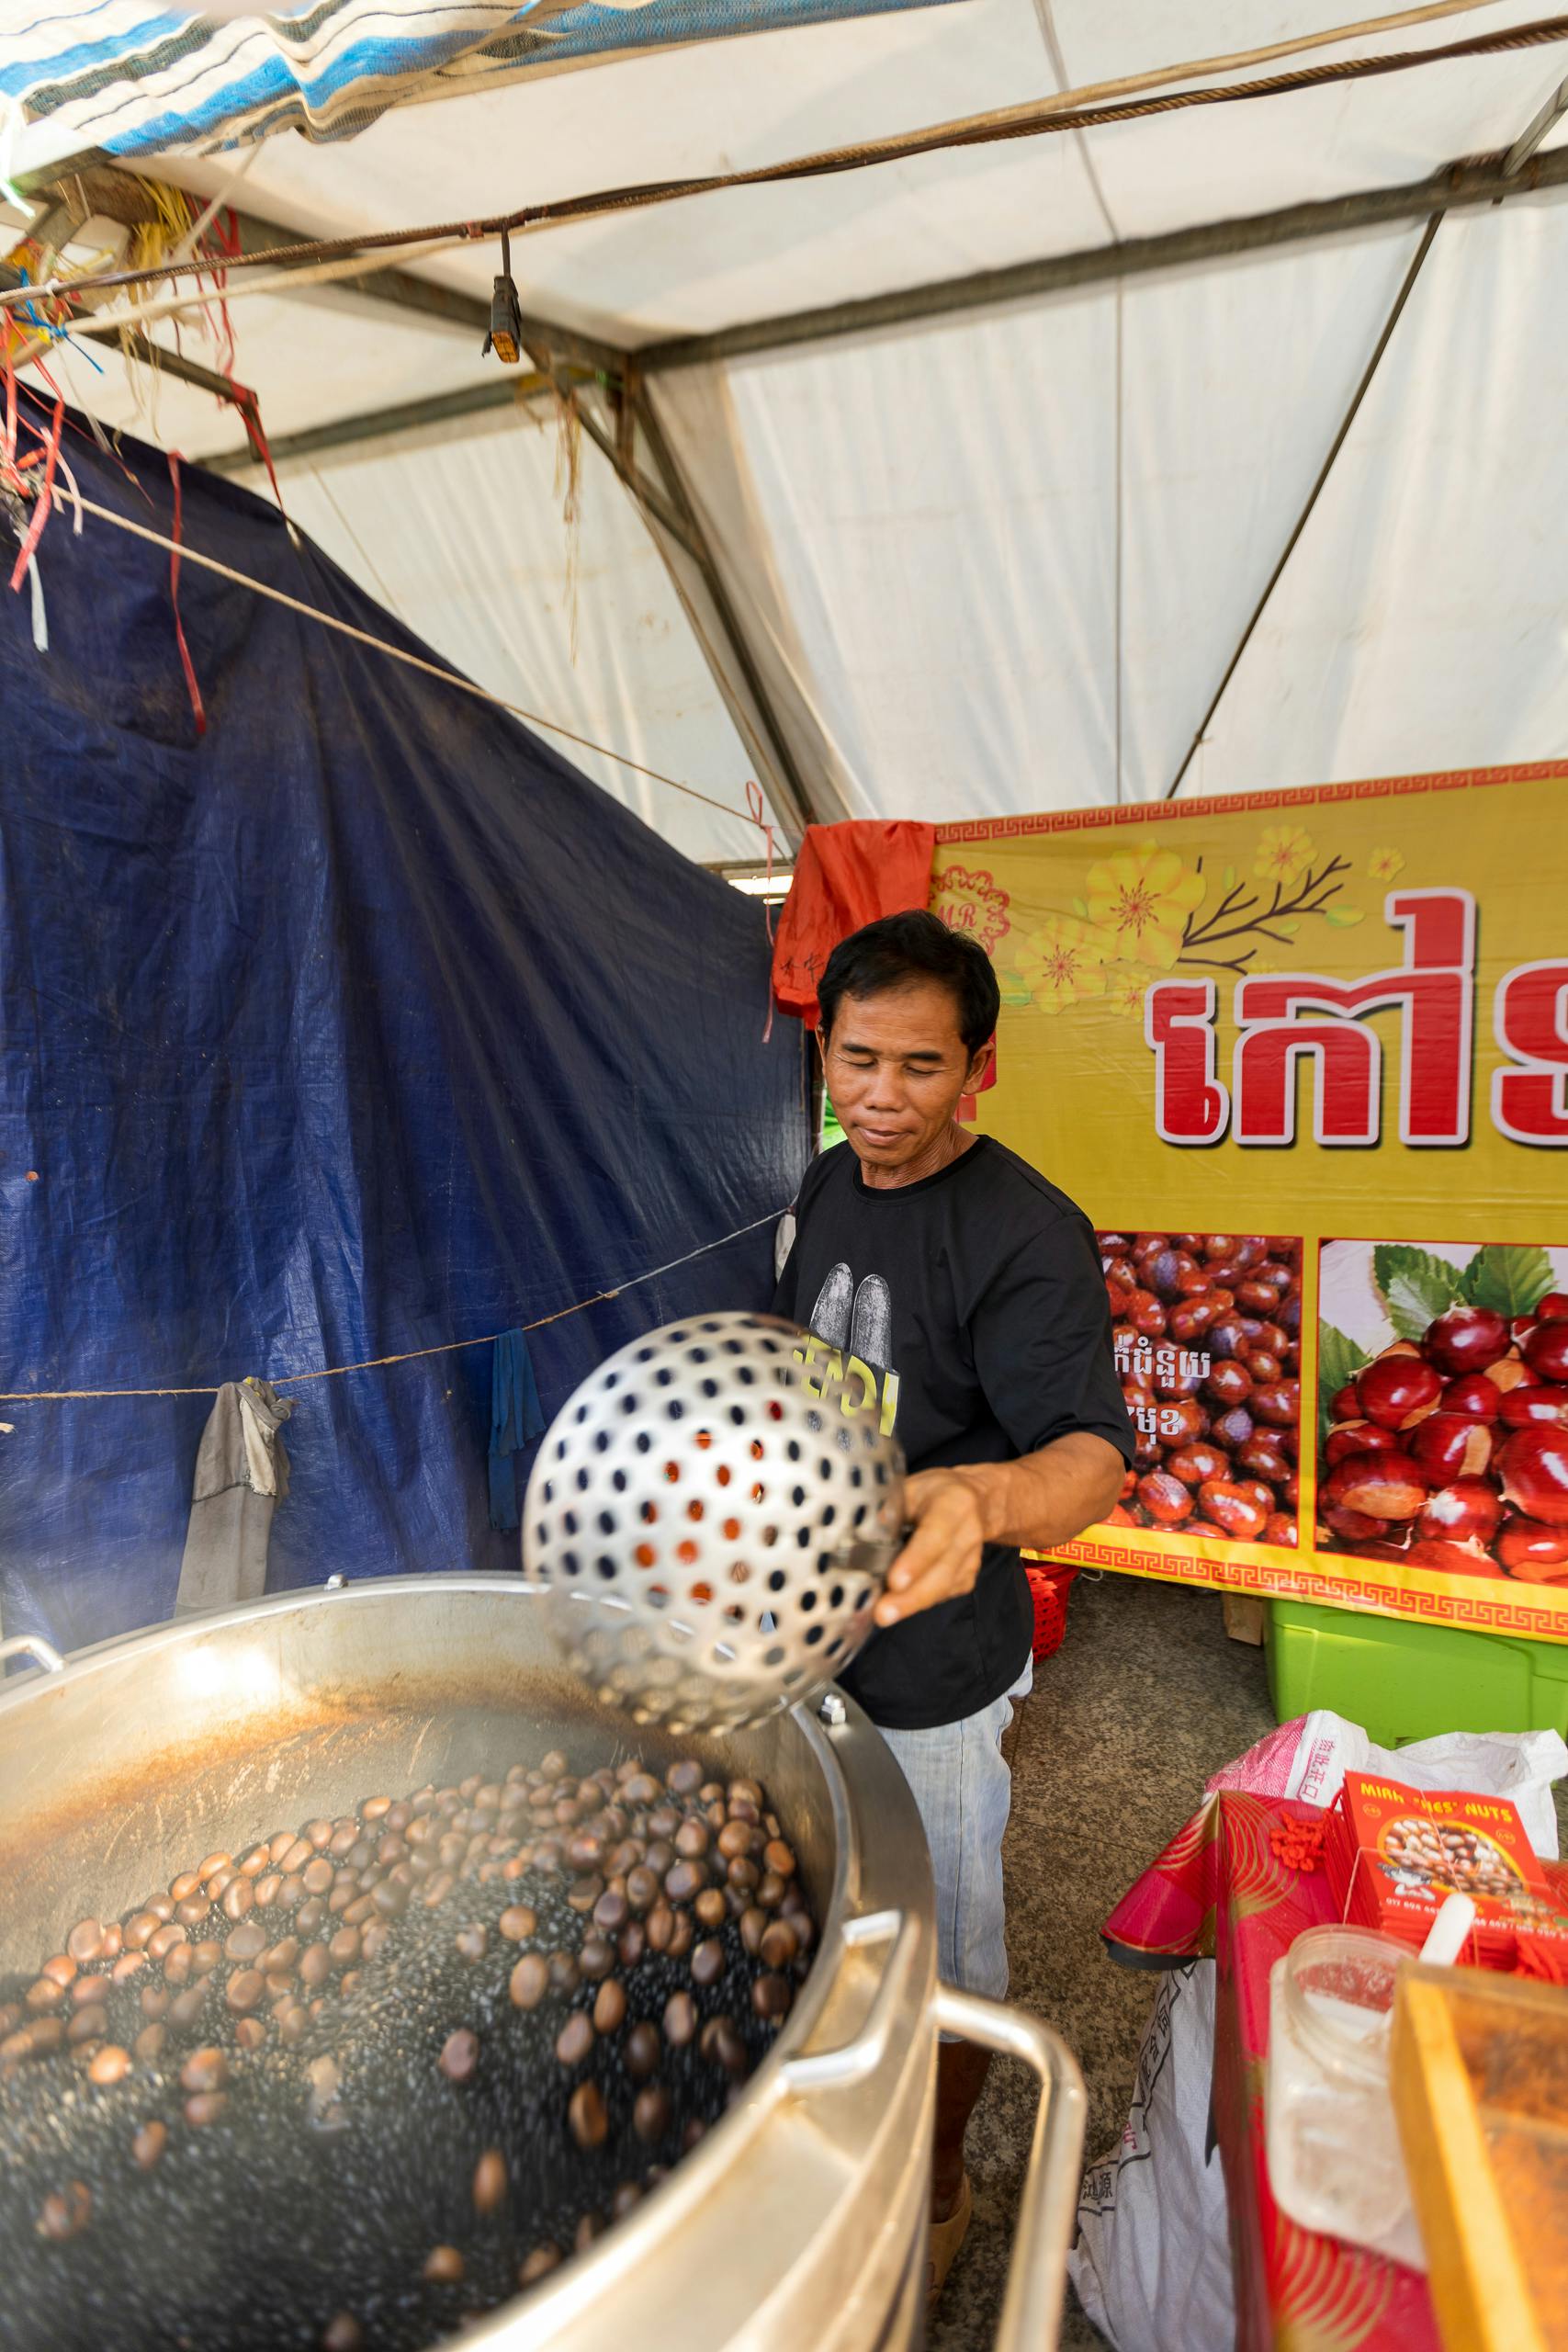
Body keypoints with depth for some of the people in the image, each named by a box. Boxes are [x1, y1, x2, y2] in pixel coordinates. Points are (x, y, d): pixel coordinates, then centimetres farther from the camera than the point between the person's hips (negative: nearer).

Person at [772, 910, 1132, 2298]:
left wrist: (982, 1495, -50)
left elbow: (1095, 1452, -30)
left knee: (943, 1948, 17)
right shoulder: (830, 1184, -1)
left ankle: (939, 2190, 46)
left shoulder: (1028, 1235, -23)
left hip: (931, 1664, -6)